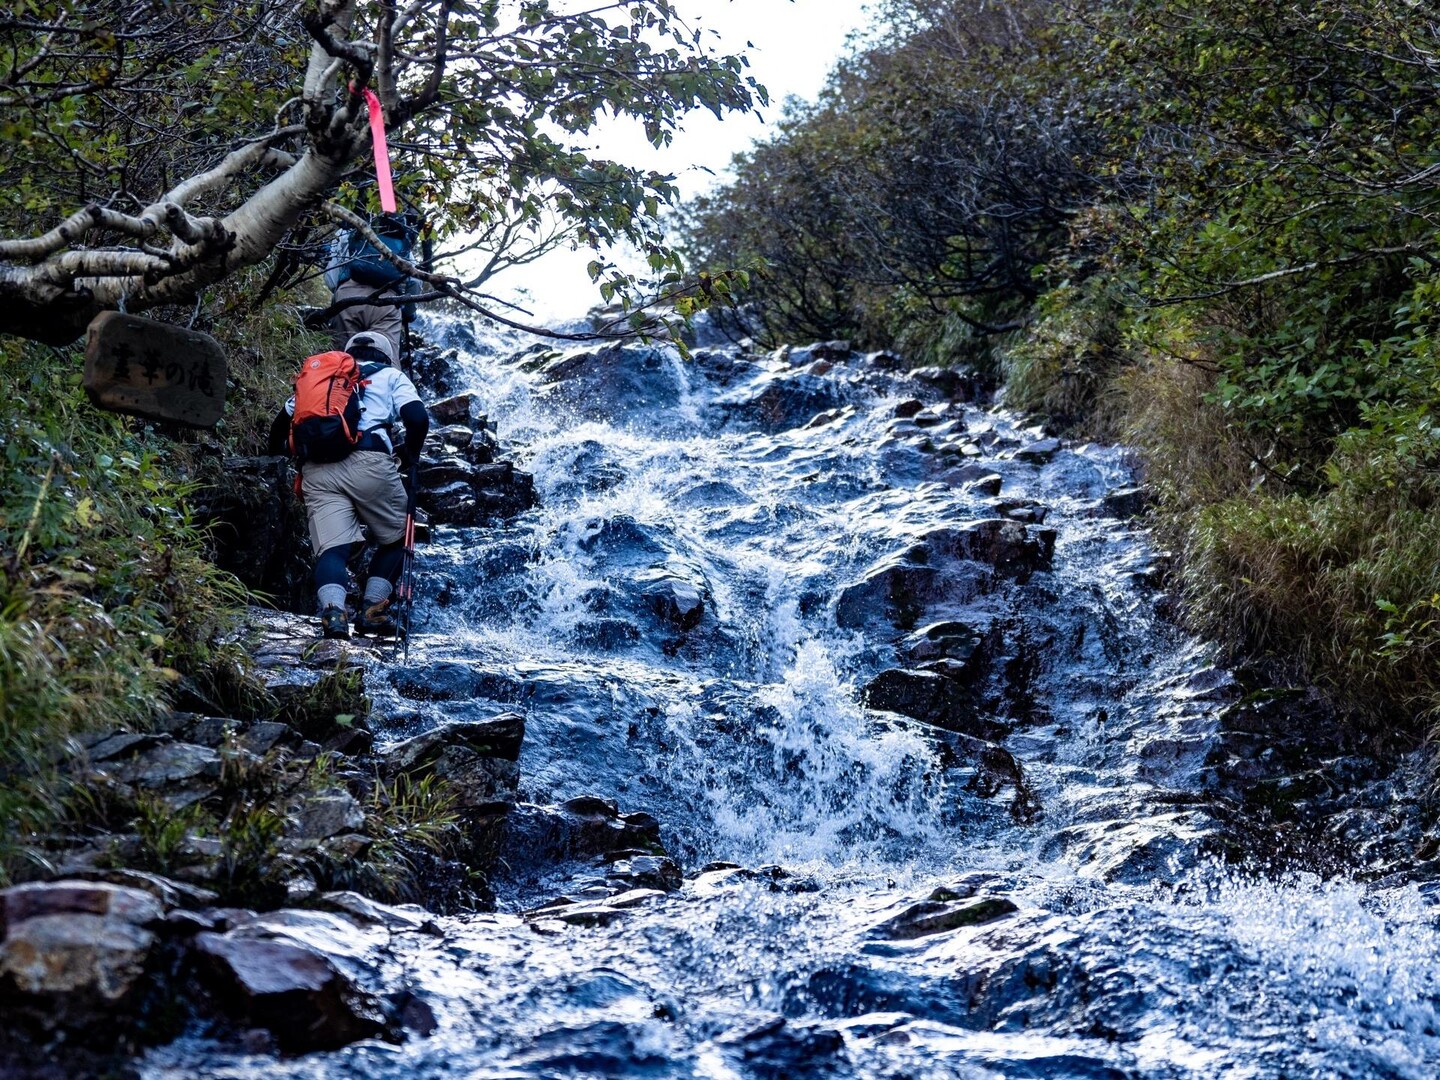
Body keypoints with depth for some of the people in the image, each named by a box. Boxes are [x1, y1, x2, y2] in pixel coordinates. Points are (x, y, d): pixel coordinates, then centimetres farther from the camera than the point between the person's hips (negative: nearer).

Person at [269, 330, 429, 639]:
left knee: (331, 547, -6)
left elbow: (280, 425, 26)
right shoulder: (391, 375, 22)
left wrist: (276, 455, 43)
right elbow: (418, 419, 4)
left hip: (316, 471, 3)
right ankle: (372, 609, 3)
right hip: (369, 463, -2)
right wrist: (410, 453, 21)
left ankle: (332, 611, -32)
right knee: (396, 537, 16)